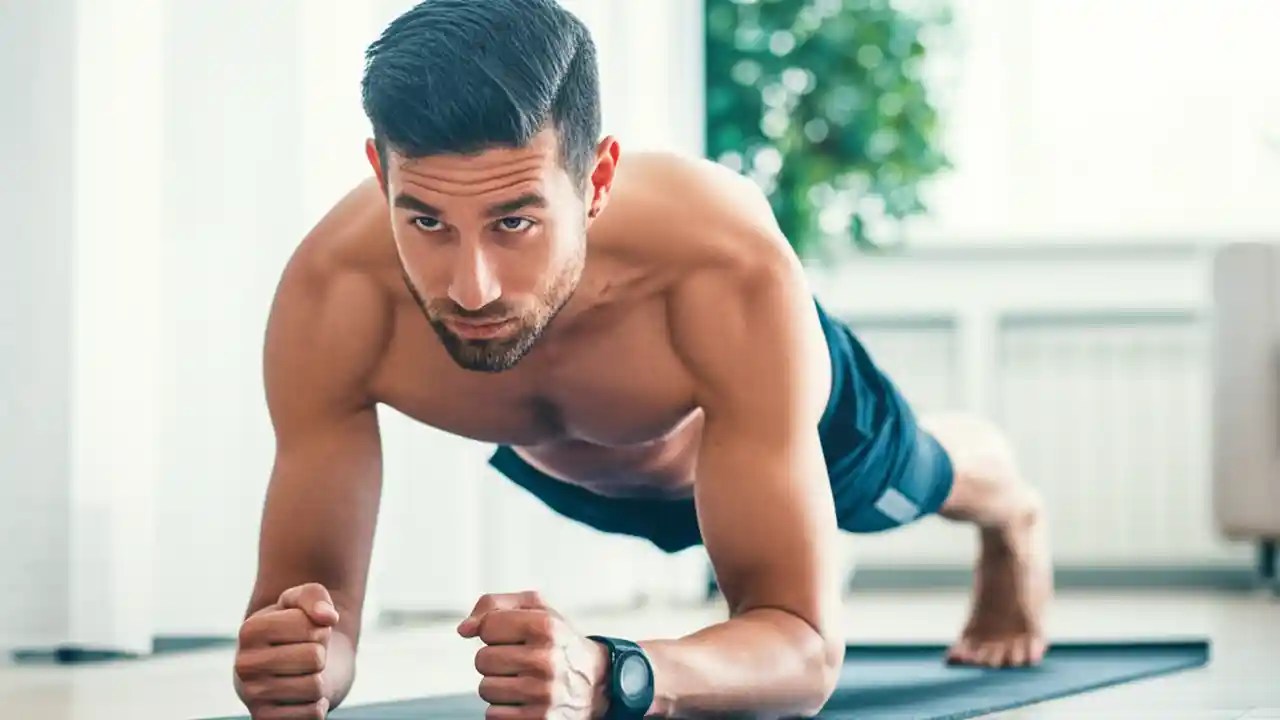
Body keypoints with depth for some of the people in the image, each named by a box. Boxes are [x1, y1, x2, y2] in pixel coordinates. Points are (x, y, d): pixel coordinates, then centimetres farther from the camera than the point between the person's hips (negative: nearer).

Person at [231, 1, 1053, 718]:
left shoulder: (735, 277, -52)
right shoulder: (333, 294, -45)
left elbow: (805, 646, -49)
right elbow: (309, 589, -38)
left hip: (779, 404, -2)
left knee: (931, 474, 32)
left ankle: (1015, 525, 69)